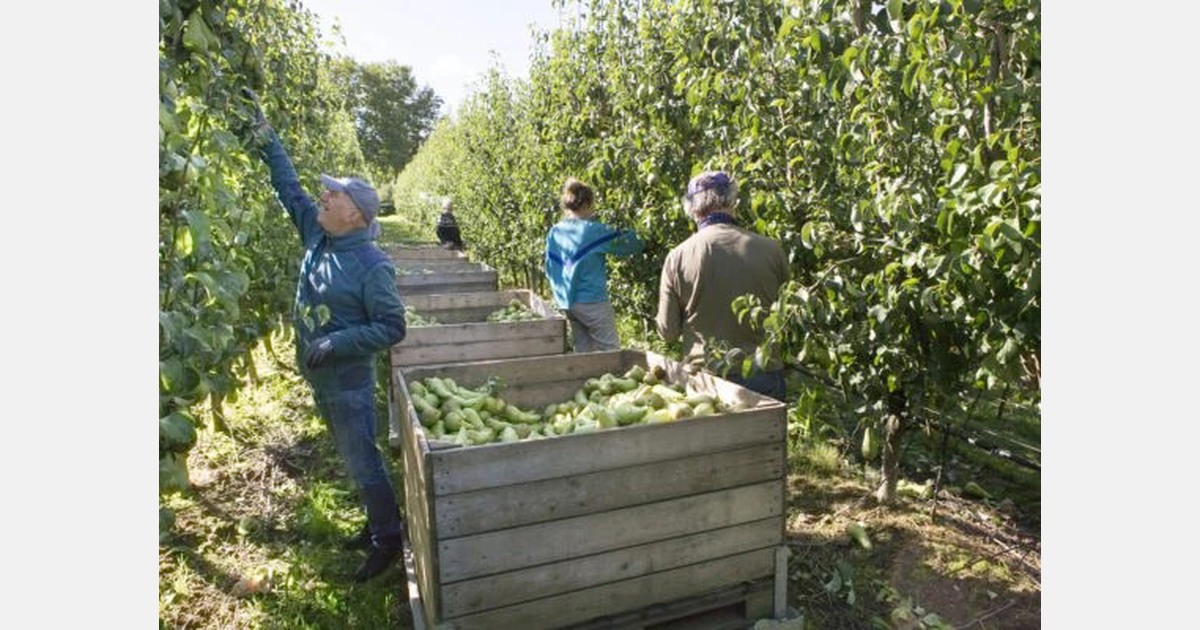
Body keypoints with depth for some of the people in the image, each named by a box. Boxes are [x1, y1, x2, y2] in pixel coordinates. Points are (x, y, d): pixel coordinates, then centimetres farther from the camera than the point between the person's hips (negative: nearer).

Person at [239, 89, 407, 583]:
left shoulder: (372, 265, -19)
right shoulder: (317, 235, 1)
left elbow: (391, 329, -19)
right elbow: (288, 185, 11)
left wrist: (335, 344, -25)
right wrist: (263, 132, 10)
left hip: (349, 384, -8)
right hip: (321, 379, 8)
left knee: (361, 462, 3)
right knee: (355, 458, 19)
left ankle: (389, 540, 20)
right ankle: (378, 524, 36)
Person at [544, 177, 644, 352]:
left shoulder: (555, 232, 4)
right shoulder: (594, 230, -12)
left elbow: (549, 269, 11)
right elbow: (629, 244, -2)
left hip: (566, 303, 6)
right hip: (592, 301, -6)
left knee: (583, 351, 13)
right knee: (611, 351, 2)